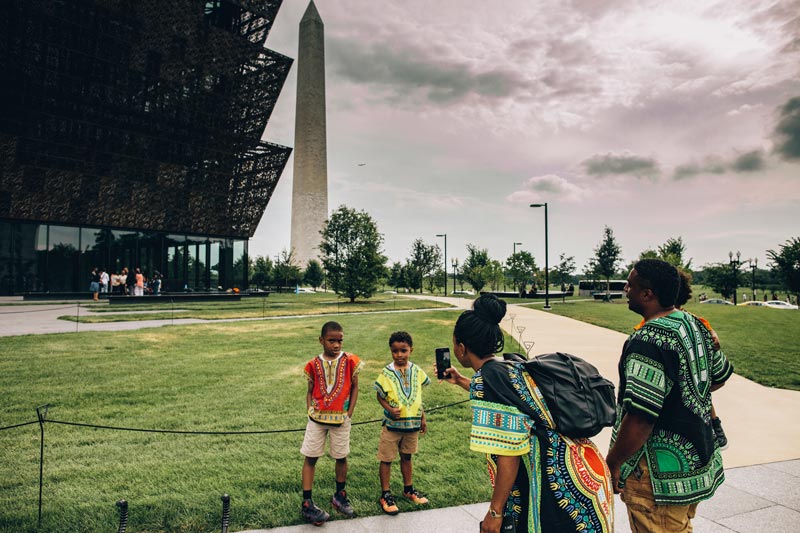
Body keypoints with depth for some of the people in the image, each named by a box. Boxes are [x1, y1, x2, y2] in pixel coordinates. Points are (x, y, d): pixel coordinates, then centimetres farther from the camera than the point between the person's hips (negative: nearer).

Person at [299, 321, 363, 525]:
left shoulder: (349, 361, -6)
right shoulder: (314, 364, -4)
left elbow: (354, 387, 1)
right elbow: (310, 391, 5)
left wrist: (349, 412, -5)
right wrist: (310, 411, -6)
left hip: (340, 418, 0)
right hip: (317, 418, 0)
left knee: (341, 457, 12)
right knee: (310, 458, 5)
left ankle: (340, 496, 32)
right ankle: (307, 504, 14)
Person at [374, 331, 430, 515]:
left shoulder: (416, 371, -3)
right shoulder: (387, 373, -13)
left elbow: (418, 395, 8)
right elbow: (380, 396, -5)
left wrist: (423, 418, 10)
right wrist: (390, 409, -22)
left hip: (412, 424, 3)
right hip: (392, 424, -3)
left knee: (406, 456, 20)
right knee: (386, 459, 7)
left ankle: (408, 489, 38)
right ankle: (385, 495, 22)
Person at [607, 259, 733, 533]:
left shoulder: (648, 341, -27)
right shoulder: (696, 325, 2)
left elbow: (639, 419, -30)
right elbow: (720, 376, 19)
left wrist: (612, 464, -18)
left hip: (661, 478, -9)